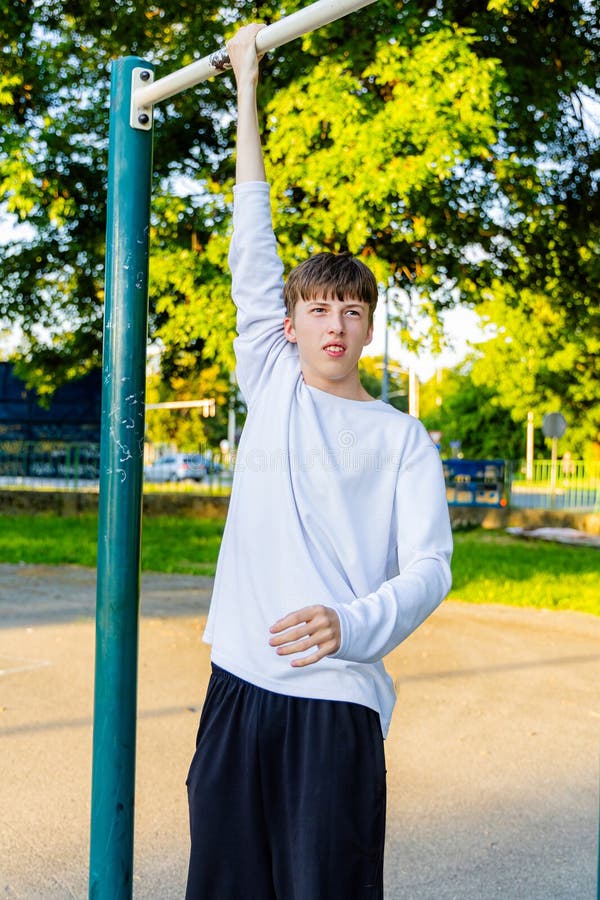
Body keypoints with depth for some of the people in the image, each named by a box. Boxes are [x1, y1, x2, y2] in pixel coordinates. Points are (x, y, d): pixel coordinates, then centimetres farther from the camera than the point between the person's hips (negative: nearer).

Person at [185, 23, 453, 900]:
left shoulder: (403, 439, 6)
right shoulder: (271, 386, 12)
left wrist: (353, 624, -24)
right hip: (239, 681, 3)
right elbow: (254, 253, 13)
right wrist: (245, 89, 16)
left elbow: (429, 565, -3)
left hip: (339, 698, -2)